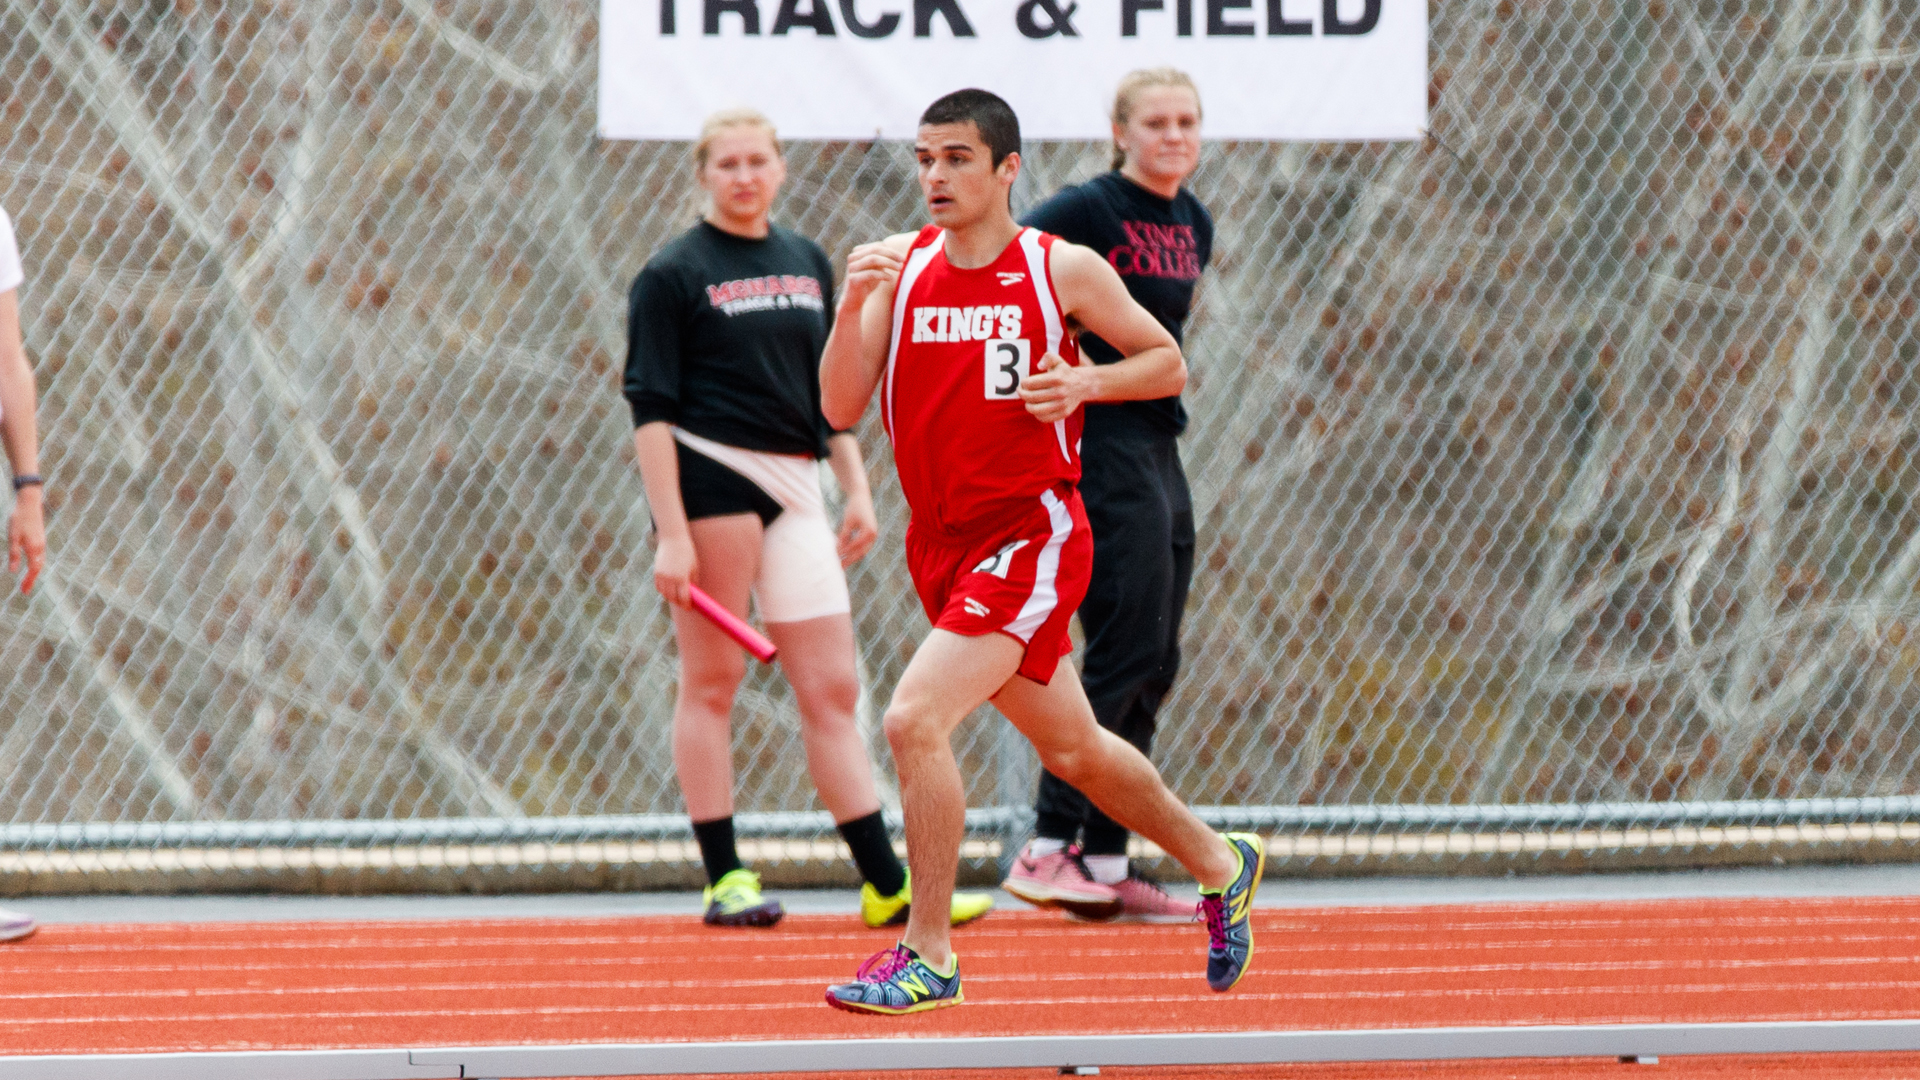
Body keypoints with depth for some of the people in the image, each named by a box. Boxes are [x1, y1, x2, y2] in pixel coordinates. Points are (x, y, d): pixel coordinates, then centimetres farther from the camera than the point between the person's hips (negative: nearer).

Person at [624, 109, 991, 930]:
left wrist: (857, 490, 15)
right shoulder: (673, 275, -2)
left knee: (832, 689, 3)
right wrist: (671, 532, -14)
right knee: (711, 682, -2)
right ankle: (723, 878, 3)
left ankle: (887, 884, 2)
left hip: (793, 484, 5)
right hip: (709, 471, -5)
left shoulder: (808, 263, 16)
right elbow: (650, 407, -7)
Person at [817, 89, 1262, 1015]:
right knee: (1070, 748, 19)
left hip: (1029, 537, -6)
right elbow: (841, 408, -4)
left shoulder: (1064, 269, -7)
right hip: (942, 545, 6)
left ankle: (927, 955, -12)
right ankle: (1219, 864, 43)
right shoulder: (899, 264, 3)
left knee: (915, 719, -22)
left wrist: (1082, 382, -14)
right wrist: (852, 305, -19)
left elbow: (1167, 363, 4)